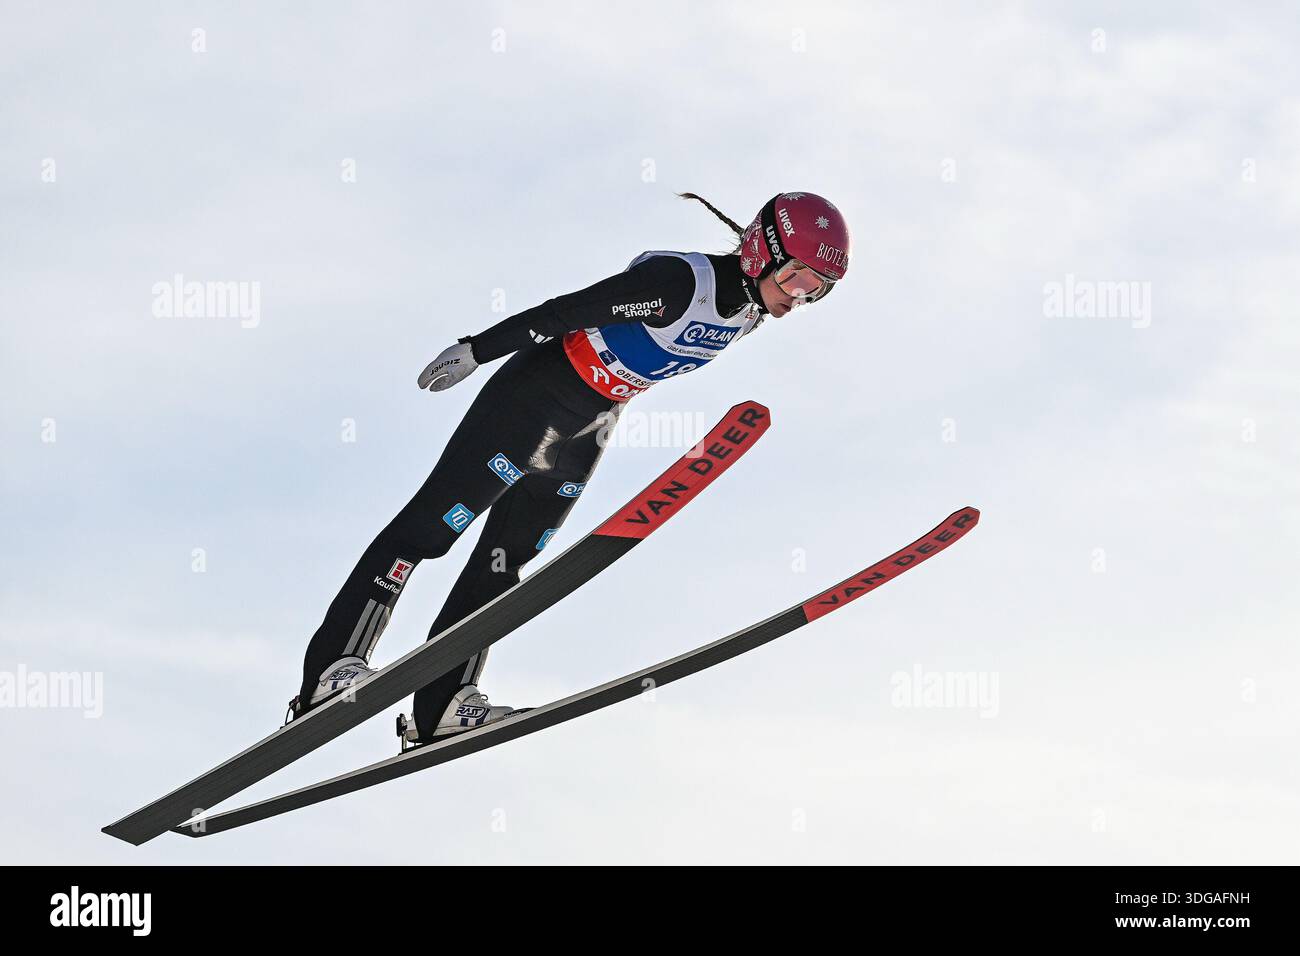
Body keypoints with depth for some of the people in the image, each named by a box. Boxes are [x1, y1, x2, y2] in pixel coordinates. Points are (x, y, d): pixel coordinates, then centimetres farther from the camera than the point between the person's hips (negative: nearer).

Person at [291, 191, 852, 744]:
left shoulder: (750, 311, 1)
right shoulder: (679, 281, -27)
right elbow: (565, 311, -24)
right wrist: (474, 351, -20)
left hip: (586, 434, 8)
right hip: (531, 401, -8)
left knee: (504, 559, 8)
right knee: (427, 527, -8)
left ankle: (443, 705, 8)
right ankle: (329, 671, -8)